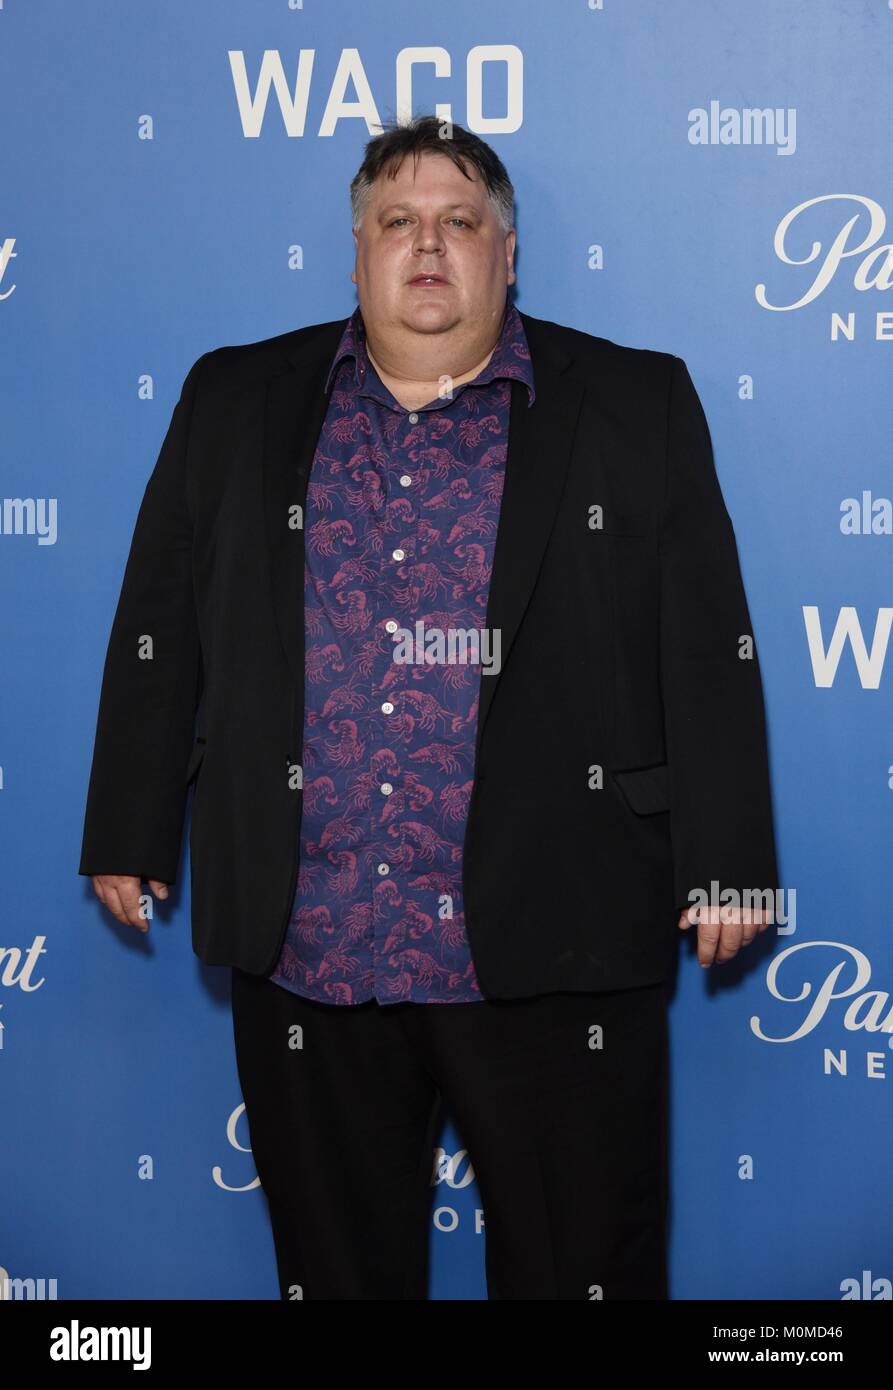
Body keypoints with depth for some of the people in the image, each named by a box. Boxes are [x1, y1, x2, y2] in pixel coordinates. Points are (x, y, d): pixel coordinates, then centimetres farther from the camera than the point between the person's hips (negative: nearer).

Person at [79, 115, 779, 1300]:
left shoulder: (638, 407, 4)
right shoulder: (236, 403, 10)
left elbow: (710, 650, 2)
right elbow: (159, 631, 11)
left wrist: (724, 864, -2)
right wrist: (130, 835, 10)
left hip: (553, 945, -2)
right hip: (304, 947, 2)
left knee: (583, 1268, 7)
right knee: (334, 1264, 15)